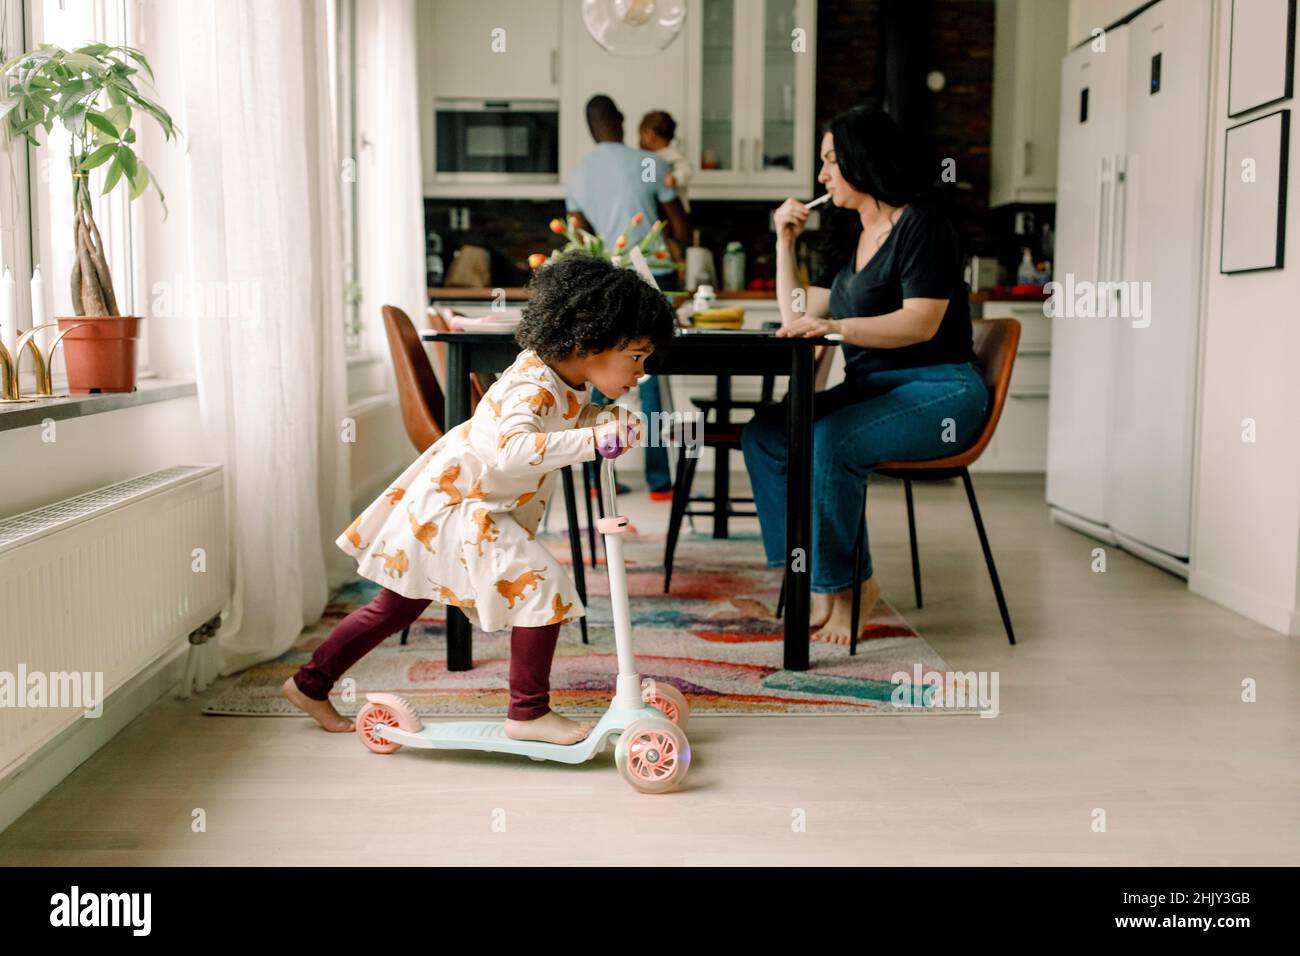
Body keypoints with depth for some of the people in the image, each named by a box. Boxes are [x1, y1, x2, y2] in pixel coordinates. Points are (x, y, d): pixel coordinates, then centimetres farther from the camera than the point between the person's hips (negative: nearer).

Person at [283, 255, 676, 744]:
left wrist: (608, 419, -3)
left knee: (396, 607, 21)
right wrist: (591, 439, -53)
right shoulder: (533, 386, -29)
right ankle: (528, 713, -8)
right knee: (542, 585, -18)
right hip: (454, 507, -10)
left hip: (439, 501, 10)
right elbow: (512, 450, -47)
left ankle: (310, 683, 36)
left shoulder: (564, 381, -2)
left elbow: (569, 420, 18)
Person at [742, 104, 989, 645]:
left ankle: (848, 583, -15)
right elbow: (798, 319, 18)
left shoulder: (919, 225, -7)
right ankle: (816, 578, -14)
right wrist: (785, 242, 13)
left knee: (829, 439, -33)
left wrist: (834, 326, -29)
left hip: (939, 392, -8)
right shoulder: (849, 236, 19)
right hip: (870, 388, 9)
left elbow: (921, 322, -20)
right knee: (763, 433, -11)